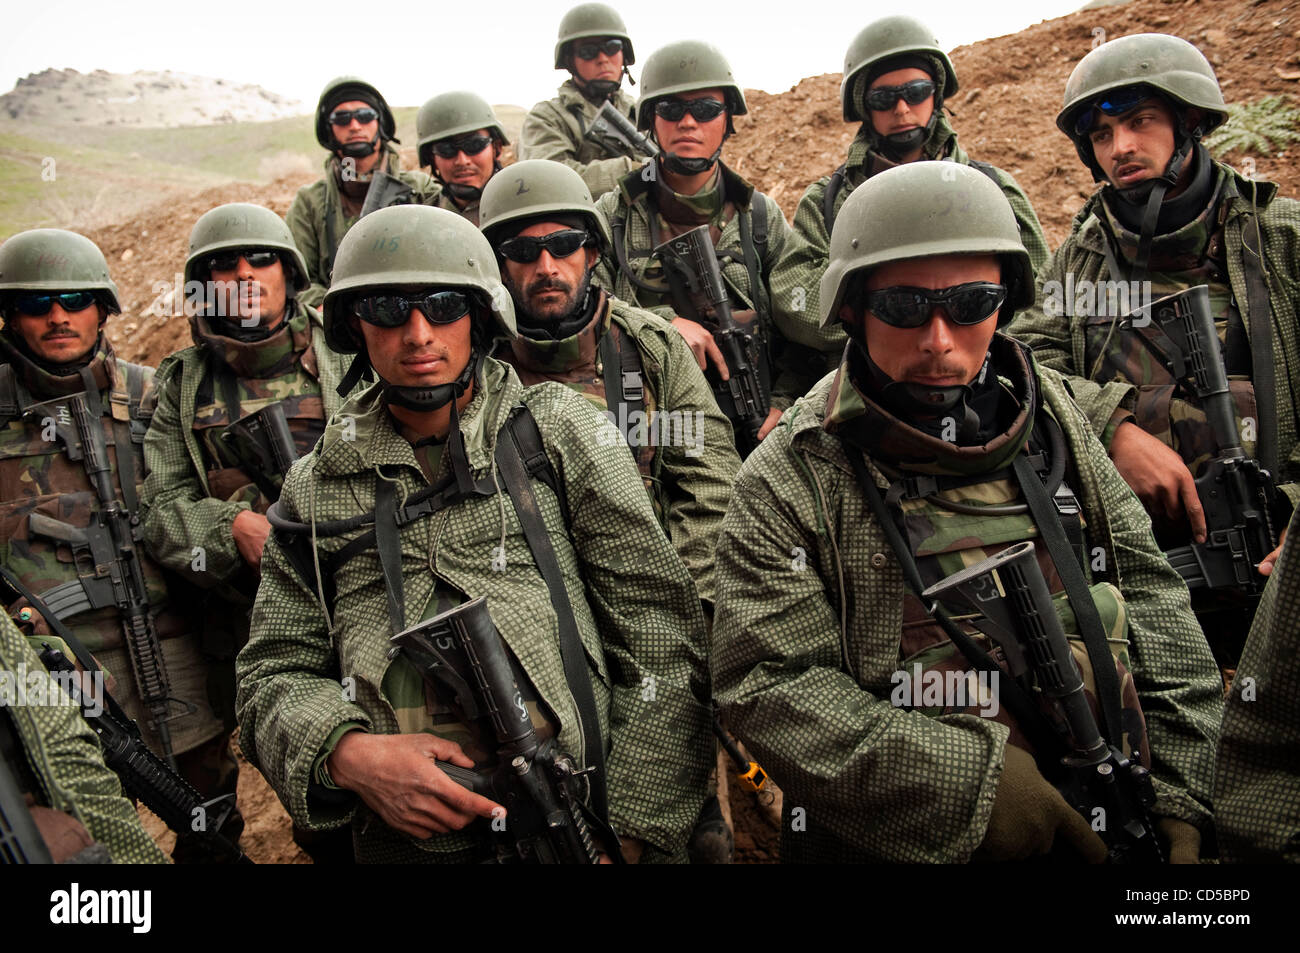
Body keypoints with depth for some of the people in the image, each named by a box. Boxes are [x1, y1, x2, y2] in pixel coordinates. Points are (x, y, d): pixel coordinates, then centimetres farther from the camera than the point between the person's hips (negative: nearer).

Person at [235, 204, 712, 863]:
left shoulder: (558, 428, 1)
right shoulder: (317, 488, 9)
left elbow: (661, 637, -4)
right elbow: (275, 673, 8)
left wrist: (632, 834, -10)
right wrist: (347, 753, -14)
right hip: (400, 838, 2)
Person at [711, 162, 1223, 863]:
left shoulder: (1050, 420, 5)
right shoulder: (788, 480, -9)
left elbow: (1148, 586, 8)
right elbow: (768, 686, -13)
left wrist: (1177, 786, -1)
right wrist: (969, 779, -21)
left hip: (1099, 832, 5)